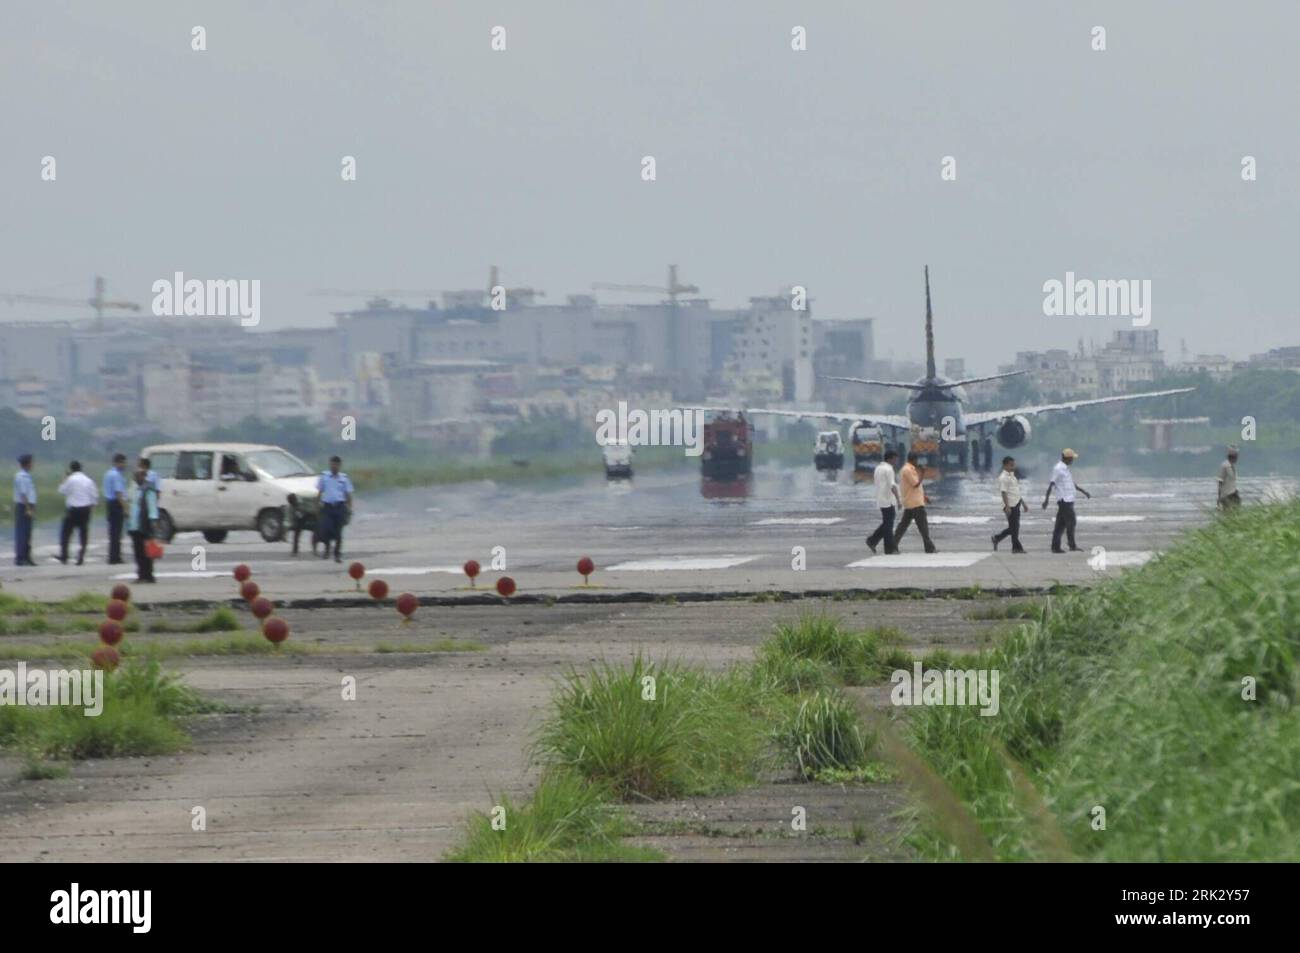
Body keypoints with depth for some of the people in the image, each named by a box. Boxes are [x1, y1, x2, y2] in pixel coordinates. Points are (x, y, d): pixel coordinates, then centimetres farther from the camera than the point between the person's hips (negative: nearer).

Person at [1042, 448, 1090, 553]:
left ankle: (1055, 547, 7)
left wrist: (1084, 492, 27)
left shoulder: (1065, 468, 18)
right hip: (1064, 500, -9)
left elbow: (1073, 484, 28)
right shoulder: (1058, 469, -11)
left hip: (1069, 500, 9)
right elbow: (1051, 484, -16)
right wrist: (1046, 500, -20)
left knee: (1061, 524, 7)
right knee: (1071, 522, -9)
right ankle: (1072, 546, -8)